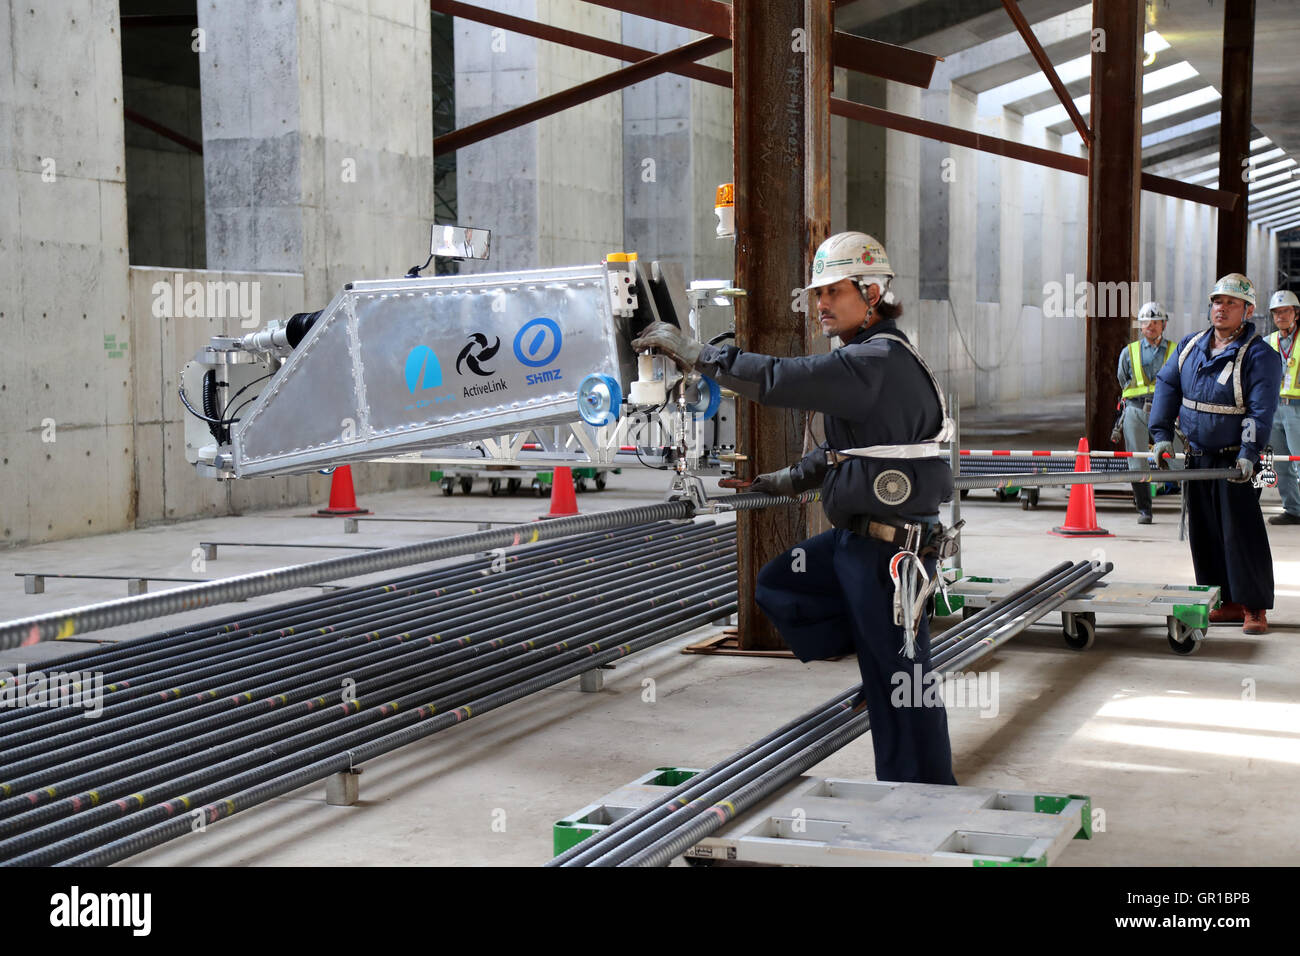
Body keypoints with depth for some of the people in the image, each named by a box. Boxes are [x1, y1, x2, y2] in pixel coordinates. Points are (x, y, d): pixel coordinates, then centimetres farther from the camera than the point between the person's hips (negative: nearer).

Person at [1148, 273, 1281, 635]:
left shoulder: (1259, 356, -10)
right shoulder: (1190, 347, 8)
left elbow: (1261, 410, -17)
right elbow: (1167, 386, 9)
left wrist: (1248, 453, -26)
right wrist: (1162, 434, -1)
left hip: (1236, 461, -6)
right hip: (1197, 457, 6)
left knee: (1242, 534, -7)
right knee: (1205, 534, 9)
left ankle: (1255, 608, 0)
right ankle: (1229, 603, 18)